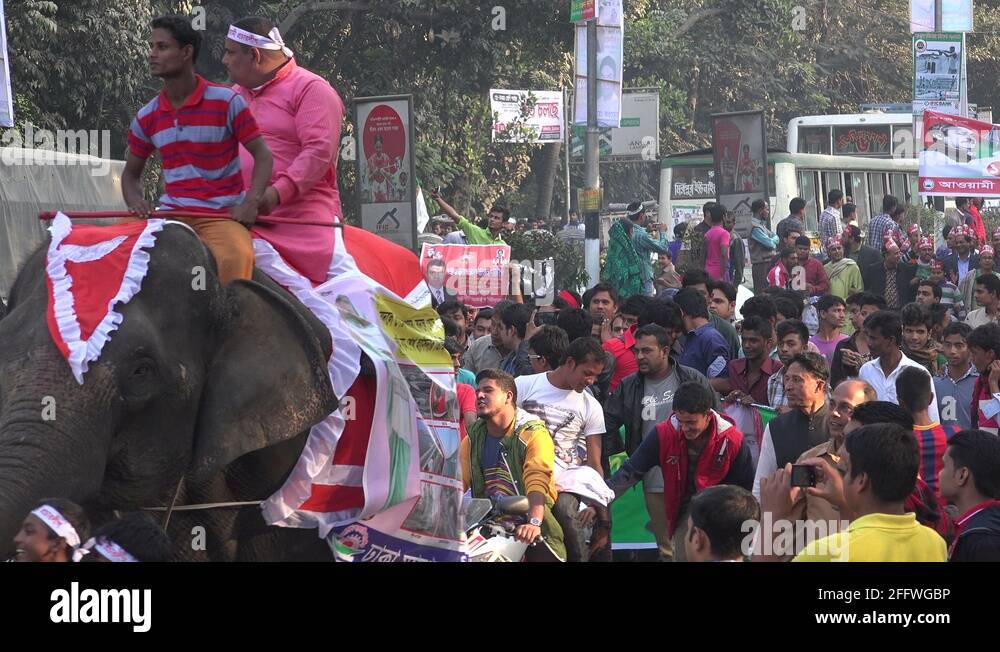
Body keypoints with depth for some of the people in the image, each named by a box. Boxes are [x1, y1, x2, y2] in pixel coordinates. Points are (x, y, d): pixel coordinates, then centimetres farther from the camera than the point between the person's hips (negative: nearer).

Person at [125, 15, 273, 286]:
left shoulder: (226, 102, -2)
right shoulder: (146, 118, 10)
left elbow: (262, 155, 0)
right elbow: (131, 173, 21)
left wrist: (251, 202, -17)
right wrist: (135, 202, -3)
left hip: (223, 214, -4)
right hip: (170, 212, 4)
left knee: (236, 258, -36)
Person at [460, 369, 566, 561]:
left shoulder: (534, 433, -7)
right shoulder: (473, 437, 12)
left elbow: (537, 483, -22)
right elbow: (458, 480, 5)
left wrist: (534, 522, -37)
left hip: (531, 511, -4)